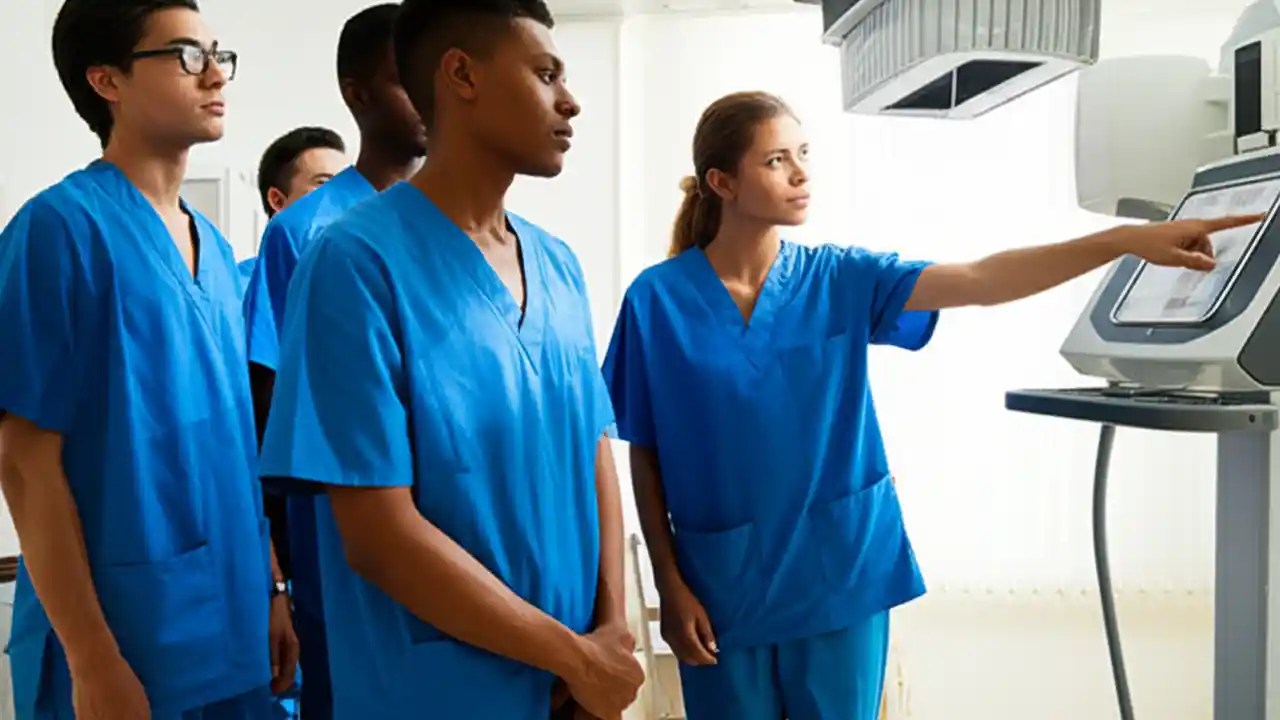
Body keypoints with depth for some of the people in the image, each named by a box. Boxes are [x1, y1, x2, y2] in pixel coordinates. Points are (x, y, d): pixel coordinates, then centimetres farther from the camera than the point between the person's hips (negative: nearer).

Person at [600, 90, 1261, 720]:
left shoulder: (840, 279, -2)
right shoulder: (657, 299, -7)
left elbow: (977, 282, -13)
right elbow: (646, 456, -2)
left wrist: (1127, 240, -22)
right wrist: (669, 583, -4)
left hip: (838, 576, 2)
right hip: (723, 586, -1)